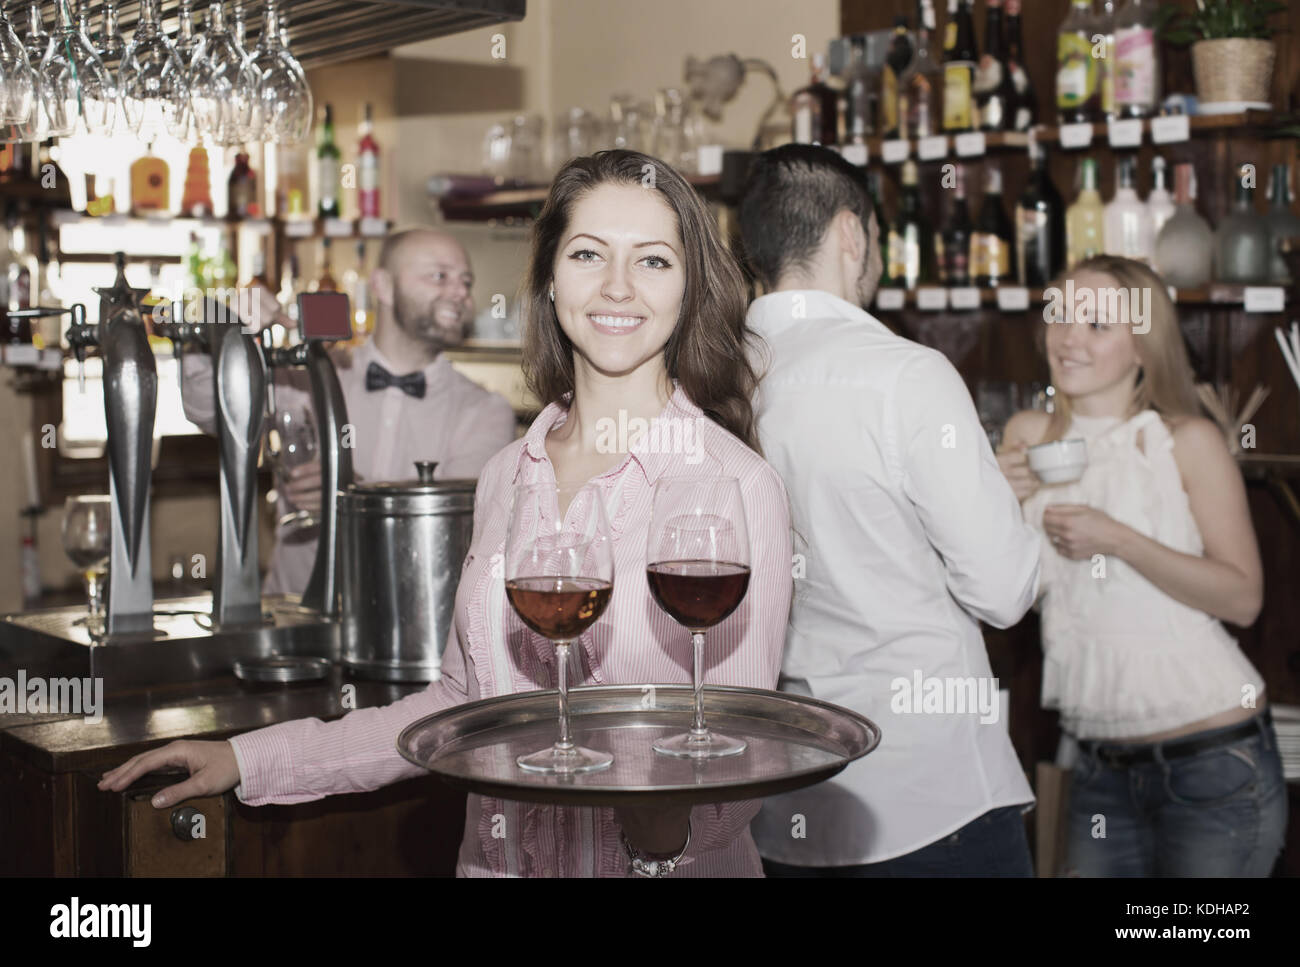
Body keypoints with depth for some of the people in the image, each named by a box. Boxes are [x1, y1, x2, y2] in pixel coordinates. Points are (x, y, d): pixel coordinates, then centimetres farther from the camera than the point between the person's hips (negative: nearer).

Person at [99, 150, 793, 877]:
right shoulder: (507, 476, 2)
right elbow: (463, 703, 9)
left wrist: (673, 825, -32)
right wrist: (253, 761, 7)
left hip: (666, 862, -5)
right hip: (498, 856, 5)